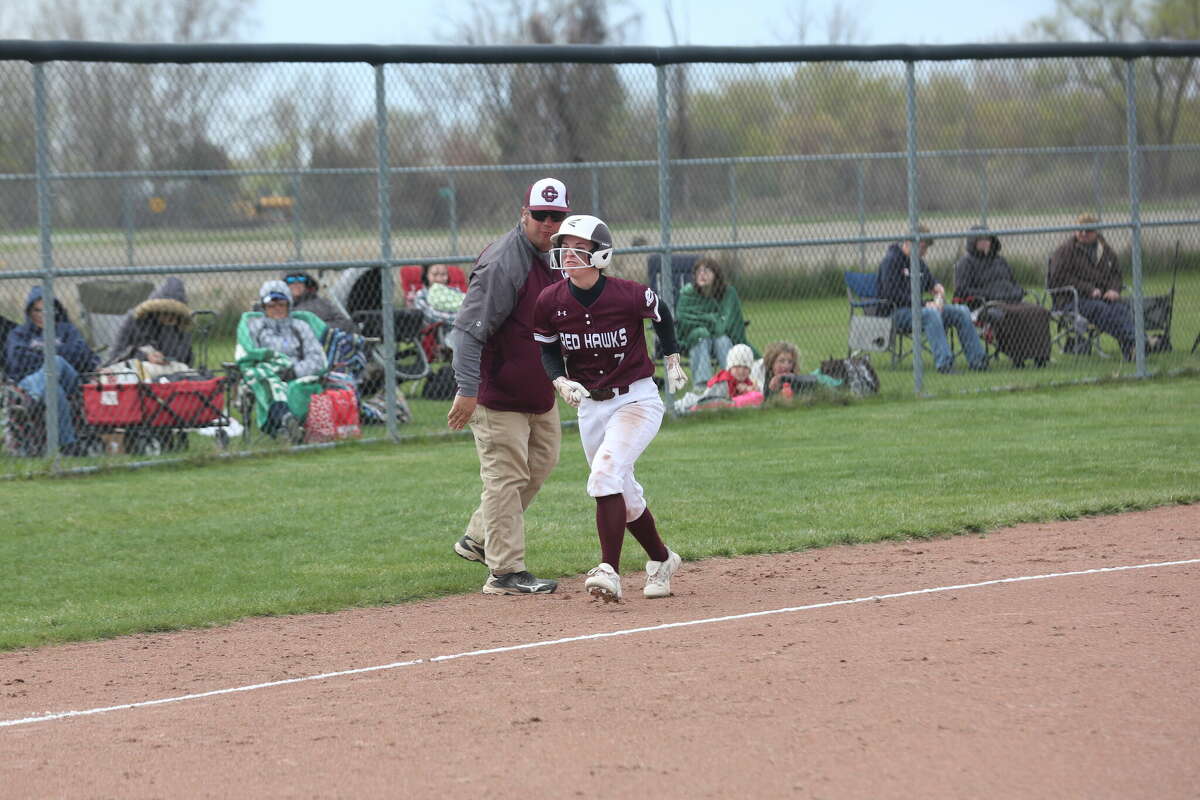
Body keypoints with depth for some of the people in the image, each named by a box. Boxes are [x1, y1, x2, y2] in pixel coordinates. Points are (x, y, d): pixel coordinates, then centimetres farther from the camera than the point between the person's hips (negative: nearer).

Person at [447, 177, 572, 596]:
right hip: (498, 390, -10)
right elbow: (469, 329, -27)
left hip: (539, 387, 10)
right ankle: (505, 572, -5)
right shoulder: (503, 263, -23)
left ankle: (478, 539, 33)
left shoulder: (555, 257, 6)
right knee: (507, 475, -8)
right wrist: (467, 390, -33)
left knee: (540, 464, 19)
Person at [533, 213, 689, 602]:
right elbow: (548, 351, 4)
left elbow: (661, 315, 4)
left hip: (637, 399, -5)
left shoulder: (630, 295, -18)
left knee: (605, 475, -25)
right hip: (590, 406, 5)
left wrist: (673, 362, 10)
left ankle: (609, 571, -26)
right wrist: (562, 381, -15)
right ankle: (661, 560, 38)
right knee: (625, 497, 15)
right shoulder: (550, 301, -9)